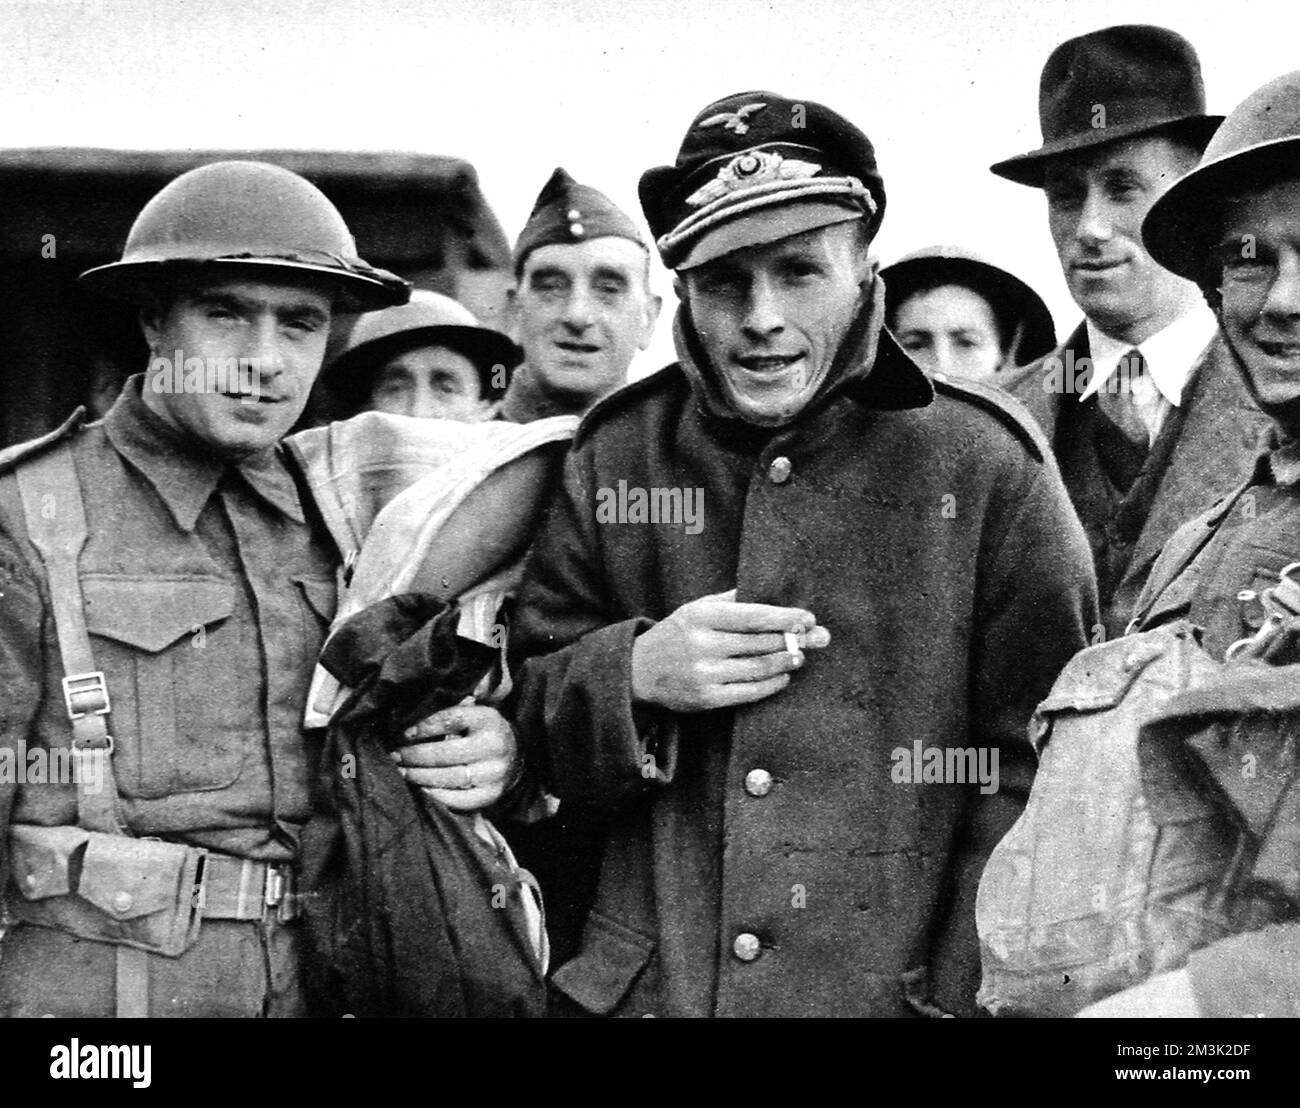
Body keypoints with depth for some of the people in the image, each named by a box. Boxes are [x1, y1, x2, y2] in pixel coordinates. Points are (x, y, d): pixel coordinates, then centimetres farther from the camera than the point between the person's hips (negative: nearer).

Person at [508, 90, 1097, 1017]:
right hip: (642, 987, 2)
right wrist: (633, 676, -14)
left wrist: (971, 995, -15)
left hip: (901, 990, -2)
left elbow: (1033, 774, -7)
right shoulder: (613, 455, 0)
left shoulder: (985, 464, -7)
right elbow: (522, 724, 5)